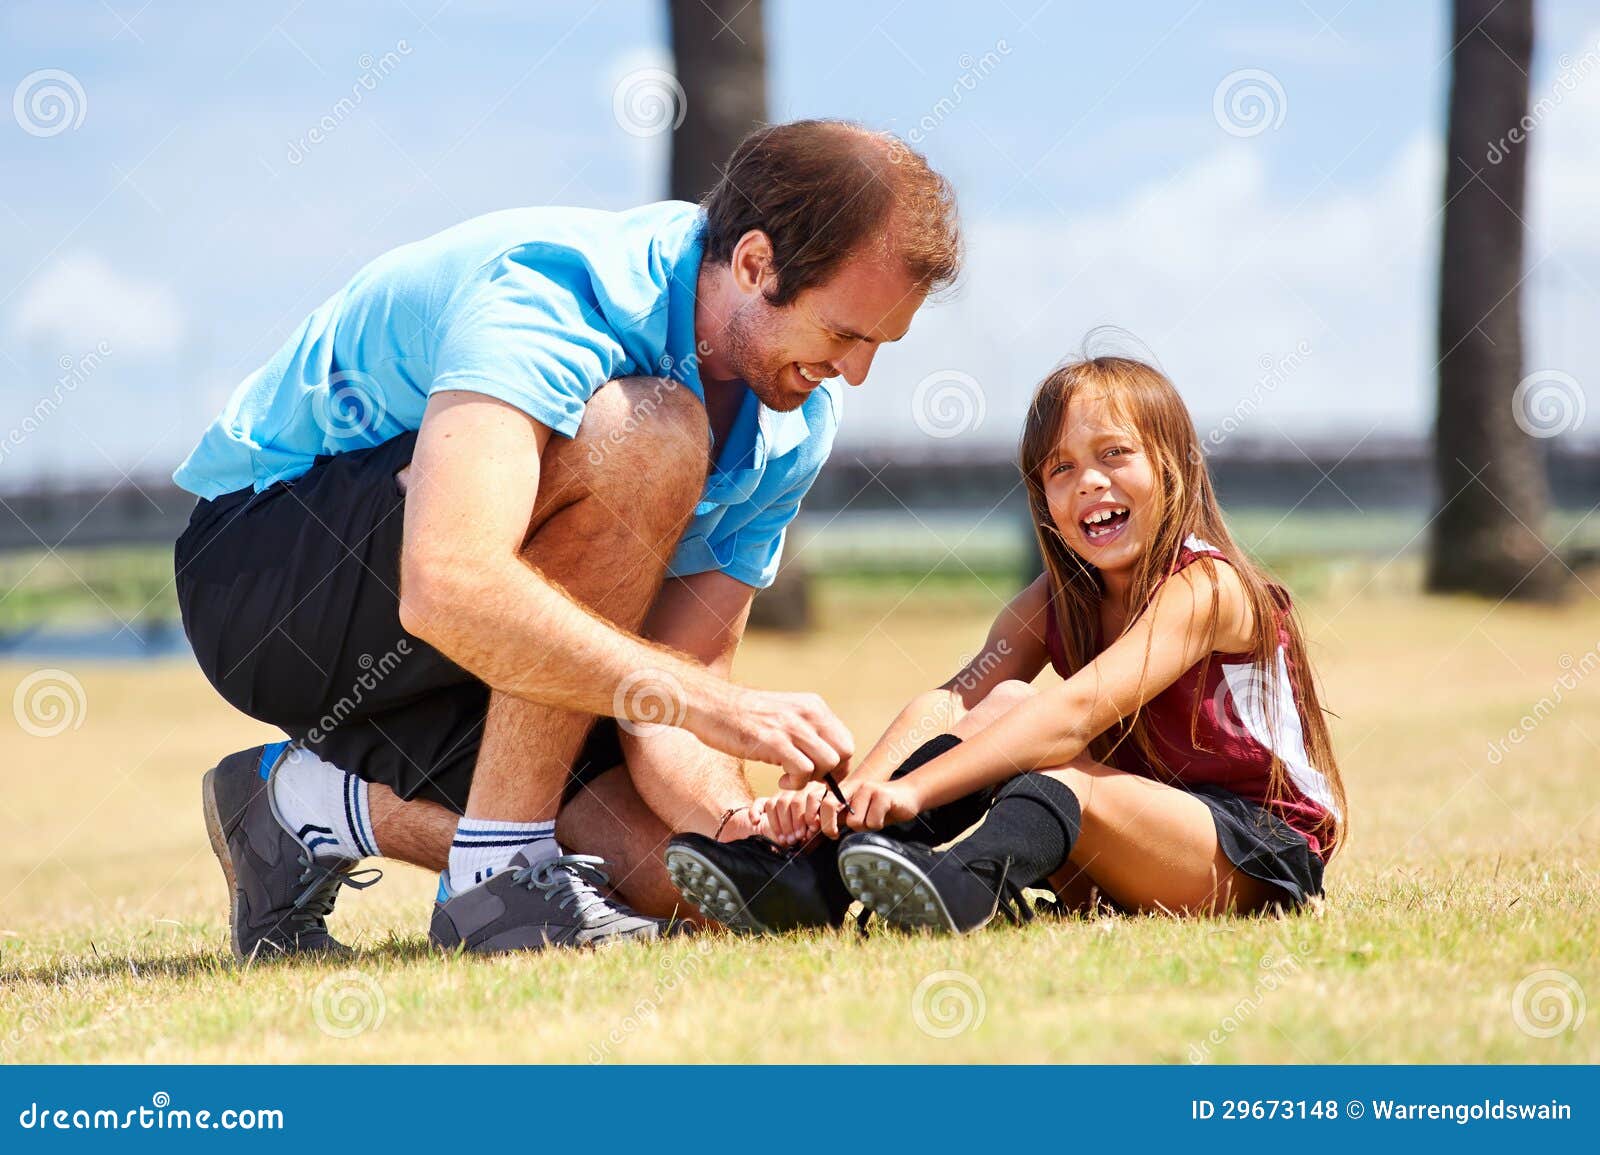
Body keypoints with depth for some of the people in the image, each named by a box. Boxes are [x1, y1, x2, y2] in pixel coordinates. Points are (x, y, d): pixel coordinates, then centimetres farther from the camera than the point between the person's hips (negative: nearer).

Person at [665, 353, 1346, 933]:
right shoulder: (1060, 599, 8)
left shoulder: (1205, 586, -15)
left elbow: (1075, 710, -30)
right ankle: (811, 879, -33)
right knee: (1004, 703, -15)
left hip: (1264, 862, -7)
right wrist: (857, 789, -30)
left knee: (1059, 776, -33)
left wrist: (916, 789, -41)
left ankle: (965, 886, -69)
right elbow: (952, 702, -9)